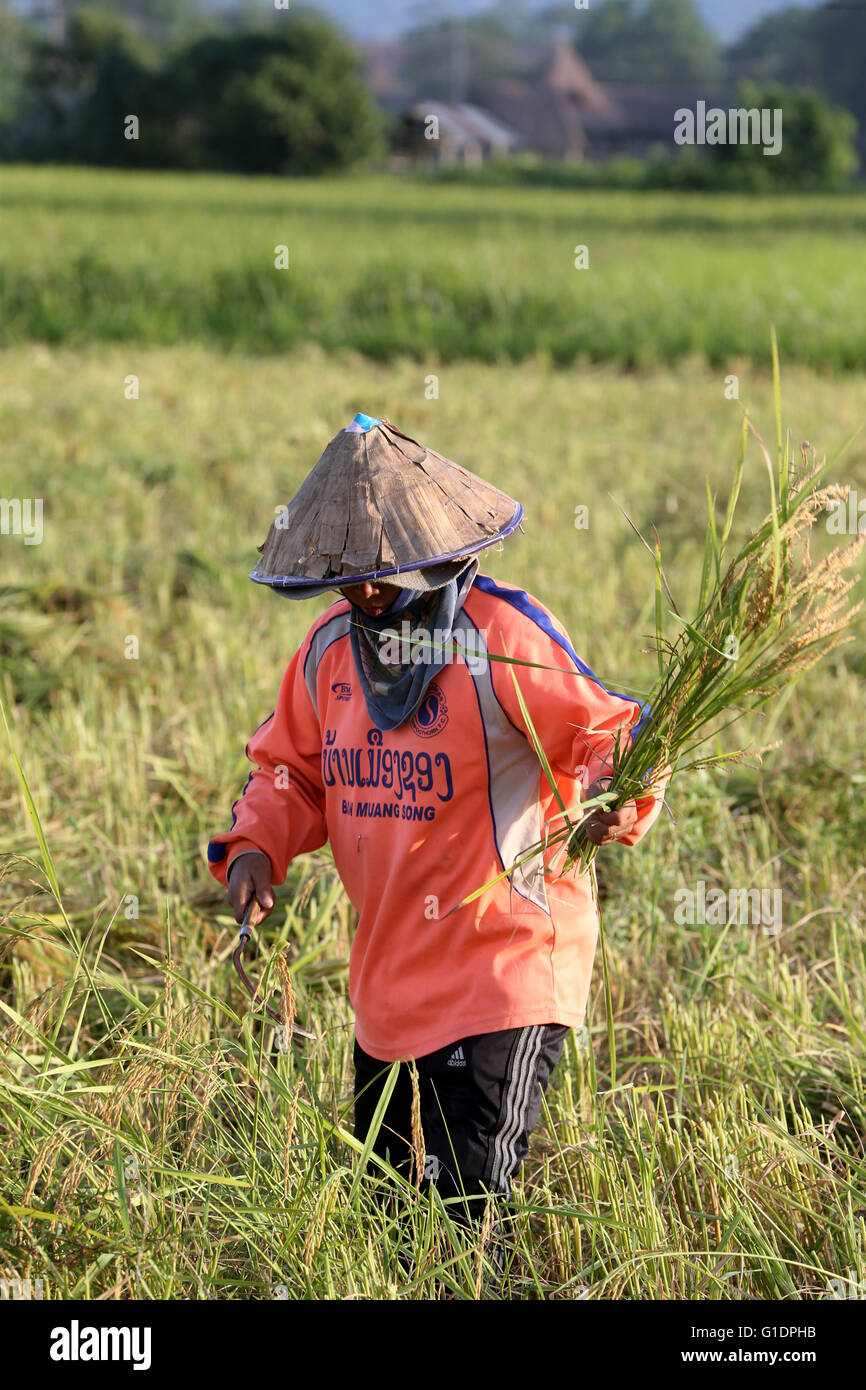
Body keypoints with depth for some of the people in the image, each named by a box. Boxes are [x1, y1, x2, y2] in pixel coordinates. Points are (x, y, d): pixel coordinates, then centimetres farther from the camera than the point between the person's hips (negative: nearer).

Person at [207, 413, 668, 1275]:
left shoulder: (504, 638, -15)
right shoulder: (332, 646, 6)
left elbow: (612, 738, -13)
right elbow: (292, 768, 16)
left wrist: (611, 805, -34)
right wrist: (255, 847, -3)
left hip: (503, 975, -7)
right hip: (386, 982, 7)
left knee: (467, 1209, -9)